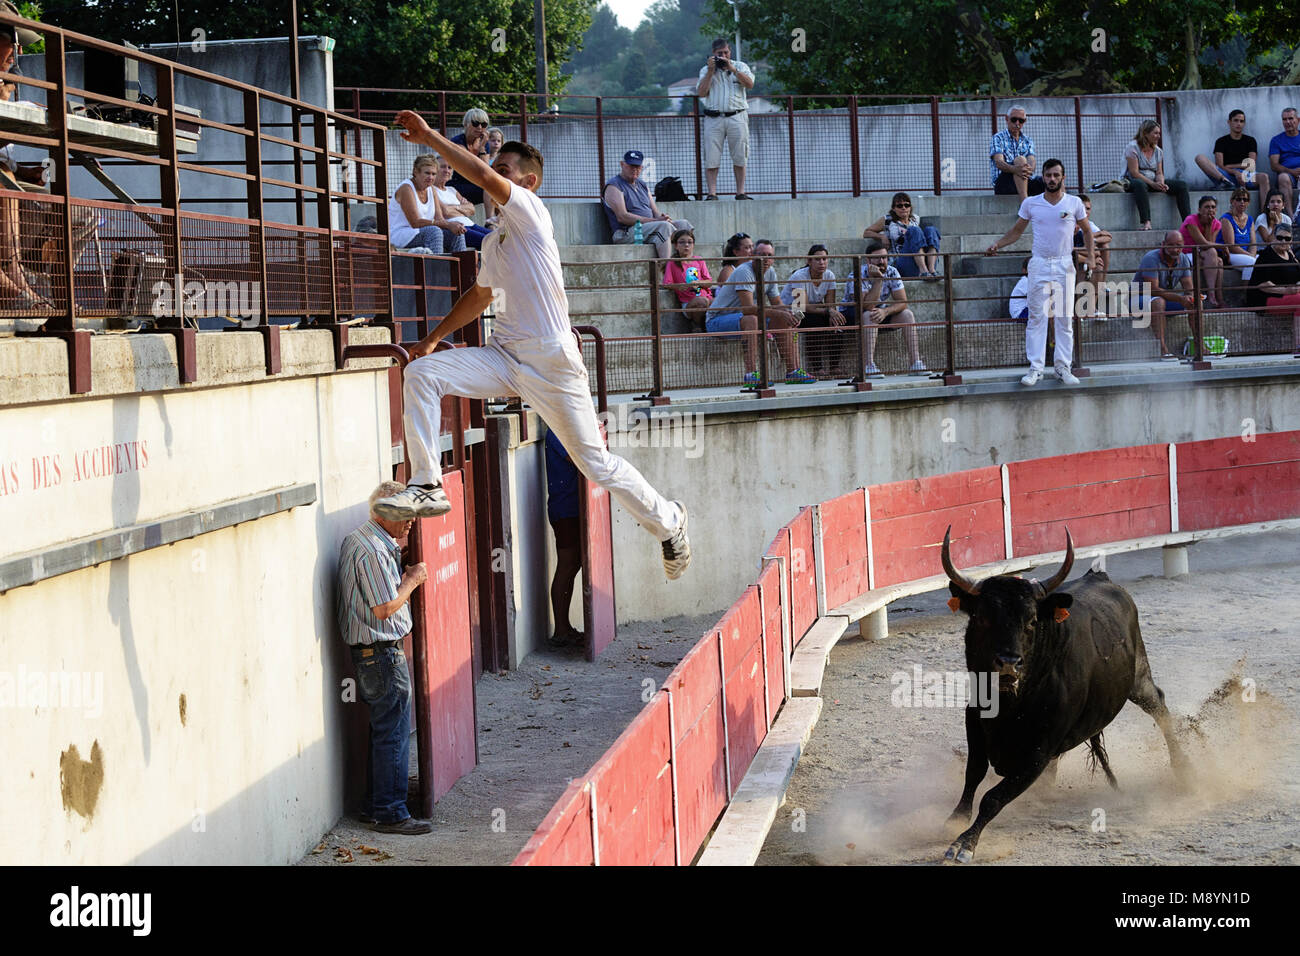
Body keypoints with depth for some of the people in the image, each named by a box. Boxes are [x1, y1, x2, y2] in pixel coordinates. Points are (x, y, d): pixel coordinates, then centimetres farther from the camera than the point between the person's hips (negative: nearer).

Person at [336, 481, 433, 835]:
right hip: (382, 652, -11)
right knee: (393, 733, -4)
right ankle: (390, 814, 1)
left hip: (368, 653, 11)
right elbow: (384, 609, -22)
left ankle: (374, 807, 23)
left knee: (384, 732, 17)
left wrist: (403, 578, 11)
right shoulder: (373, 550, -20)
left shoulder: (356, 541, 14)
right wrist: (411, 581, -9)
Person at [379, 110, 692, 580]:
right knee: (421, 373, -14)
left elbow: (483, 176, -23)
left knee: (596, 463, -1)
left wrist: (430, 136, -17)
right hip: (504, 358, 7)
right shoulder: (495, 241, 17)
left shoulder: (530, 211, -7)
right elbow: (480, 294, 33)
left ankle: (667, 519, 22)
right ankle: (427, 486, -14)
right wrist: (434, 338, 31)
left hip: (552, 363, -7)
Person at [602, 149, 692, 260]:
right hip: (626, 232, -8)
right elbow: (622, 217, -15)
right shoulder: (614, 186, -2)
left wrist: (662, 217, -8)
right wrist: (654, 221, -18)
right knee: (664, 226, -31)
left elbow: (655, 212, 20)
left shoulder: (642, 185, 24)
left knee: (683, 224, -10)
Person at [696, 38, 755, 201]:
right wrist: (711, 71, -6)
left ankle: (740, 192, 7)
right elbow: (701, 92, -1)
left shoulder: (740, 66, 12)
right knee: (711, 158, -7)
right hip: (714, 118, 0)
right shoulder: (706, 69, 12)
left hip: (737, 117, 0)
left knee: (739, 157, 1)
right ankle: (712, 193, -8)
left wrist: (732, 69, -10)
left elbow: (750, 84, -5)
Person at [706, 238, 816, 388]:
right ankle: (750, 375, -43)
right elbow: (748, 308, -32)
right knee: (752, 319, -37)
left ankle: (793, 371, 0)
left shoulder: (770, 272, 4)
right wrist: (778, 313, -32)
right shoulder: (744, 271, -23)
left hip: (741, 317, 9)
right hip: (717, 320, -9)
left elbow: (777, 305, 9)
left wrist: (789, 314, -14)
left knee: (784, 321, 0)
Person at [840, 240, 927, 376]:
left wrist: (885, 311, -33)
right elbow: (867, 306, -35)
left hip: (880, 310, 5)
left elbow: (902, 302, -14)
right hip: (851, 313, -5)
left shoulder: (892, 272, -9)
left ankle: (915, 363, -17)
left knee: (907, 314, -13)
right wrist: (877, 279, -40)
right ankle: (868, 367, -41)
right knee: (870, 316, -36)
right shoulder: (859, 275, -25)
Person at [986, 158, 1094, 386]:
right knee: (1036, 317, -3)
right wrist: (997, 244, 1)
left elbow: (1086, 230, 15)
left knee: (1065, 318, 1)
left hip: (1064, 265, 0)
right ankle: (1035, 368, -1)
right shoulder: (1030, 204, 4)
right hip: (1039, 265, 0)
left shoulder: (1074, 203, 3)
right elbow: (1017, 230, 15)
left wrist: (1090, 252, 0)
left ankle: (1063, 367, 7)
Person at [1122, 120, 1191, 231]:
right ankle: (1146, 222, -52)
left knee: (1181, 185, -10)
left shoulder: (1157, 151, 12)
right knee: (1140, 184, -44)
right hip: (1132, 181, -7)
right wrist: (1153, 184, -24)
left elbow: (1159, 173, 9)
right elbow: (1134, 172, -16)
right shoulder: (1132, 147, -9)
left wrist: (1161, 183, -16)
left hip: (1153, 182, 7)